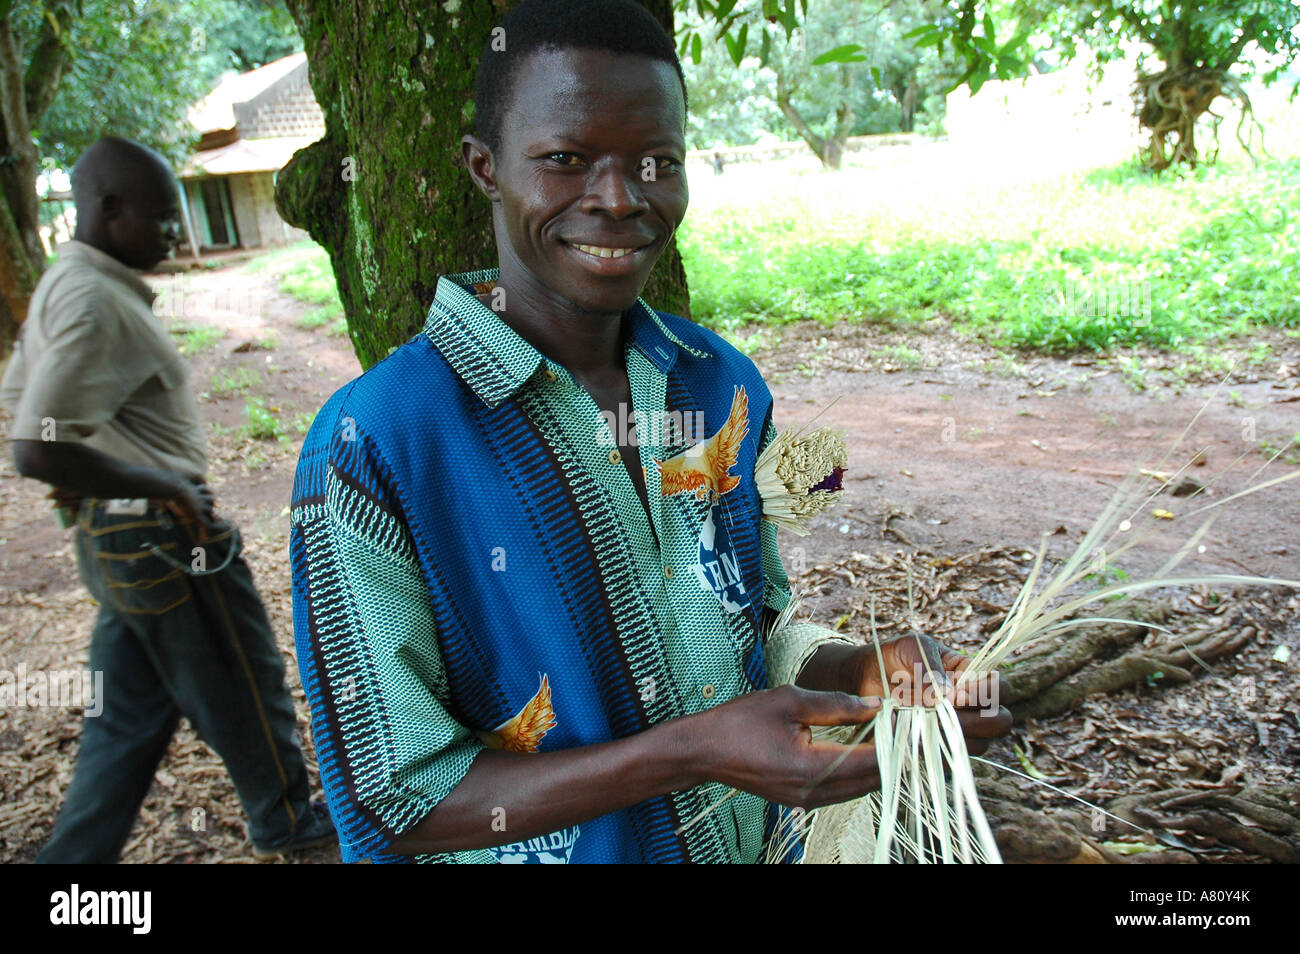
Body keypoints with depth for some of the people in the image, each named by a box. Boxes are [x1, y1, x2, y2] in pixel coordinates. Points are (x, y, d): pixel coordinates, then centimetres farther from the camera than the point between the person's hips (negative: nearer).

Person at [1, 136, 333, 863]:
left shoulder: (64, 284, 10)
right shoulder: (96, 302, -22)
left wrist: (98, 496, 18)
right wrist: (166, 486, -19)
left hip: (113, 538, 9)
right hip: (166, 538, -9)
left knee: (129, 712, 19)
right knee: (244, 687, 11)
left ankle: (78, 854, 28)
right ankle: (288, 821, 31)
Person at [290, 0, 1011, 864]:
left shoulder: (725, 385, -9)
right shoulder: (371, 447, -25)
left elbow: (758, 622, 2)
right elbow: (392, 798, -22)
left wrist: (865, 672, -18)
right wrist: (690, 752, -31)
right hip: (572, 844, -4)